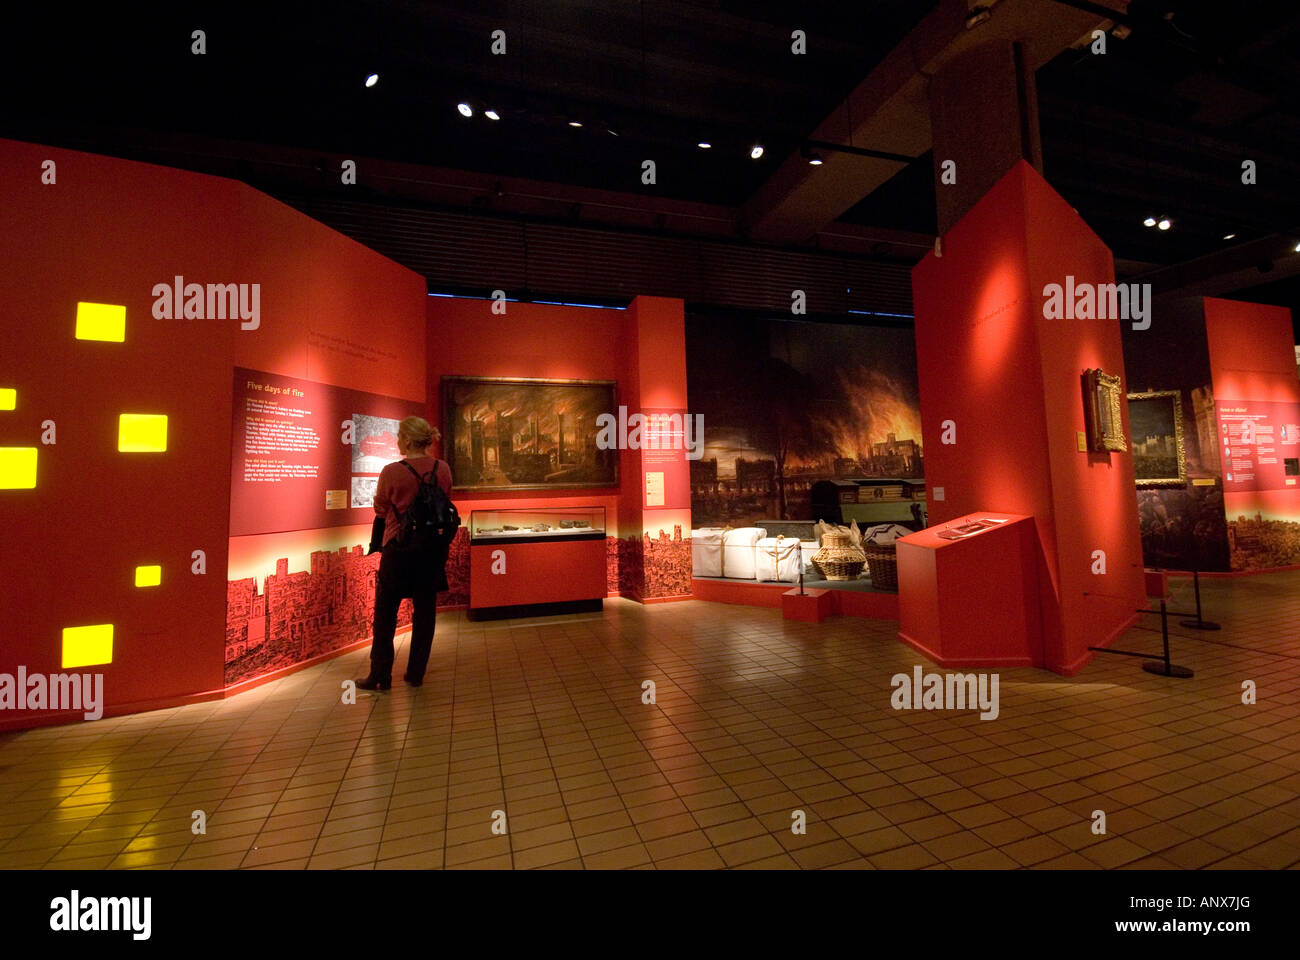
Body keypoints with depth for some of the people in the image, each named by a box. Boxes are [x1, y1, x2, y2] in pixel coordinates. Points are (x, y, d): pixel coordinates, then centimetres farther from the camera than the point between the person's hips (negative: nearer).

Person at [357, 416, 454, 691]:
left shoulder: (392, 472, -14)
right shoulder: (443, 469, -2)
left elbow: (380, 510, 0)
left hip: (399, 548, -4)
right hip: (433, 547, 4)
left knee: (385, 615, 11)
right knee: (425, 612, 13)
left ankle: (380, 676, 19)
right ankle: (416, 673, 22)